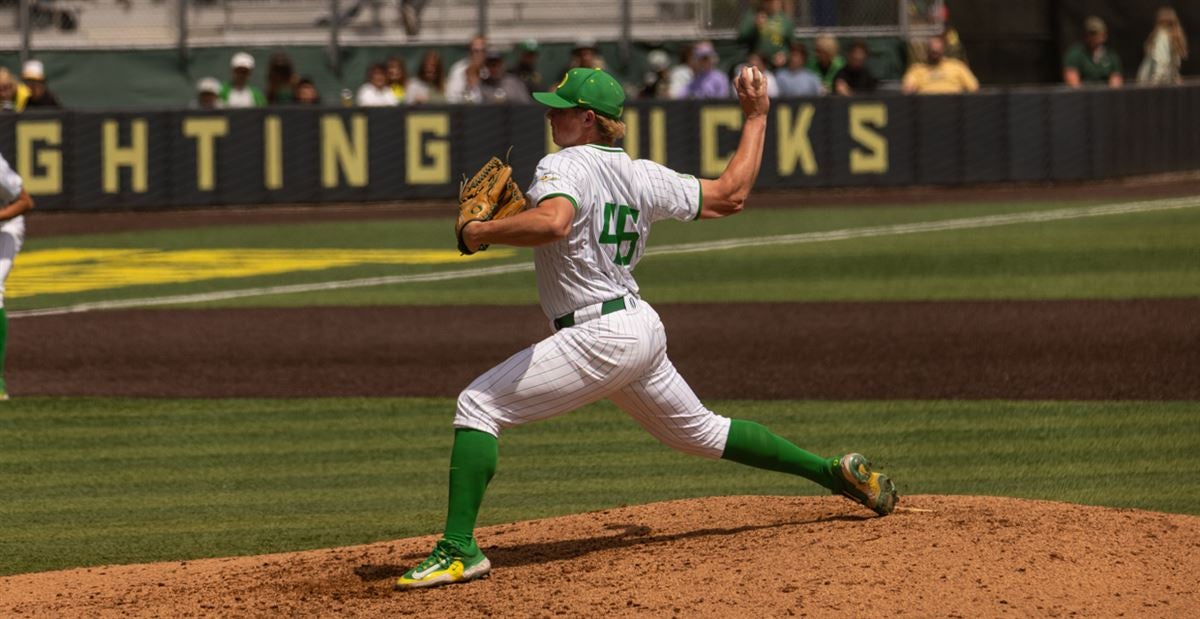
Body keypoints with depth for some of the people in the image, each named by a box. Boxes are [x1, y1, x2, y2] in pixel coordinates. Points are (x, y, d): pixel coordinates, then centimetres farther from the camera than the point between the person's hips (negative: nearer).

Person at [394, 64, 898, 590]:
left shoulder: (564, 166, -13)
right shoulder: (643, 176, 8)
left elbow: (552, 222, -35)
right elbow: (730, 195, 16)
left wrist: (482, 232, -20)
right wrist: (756, 118, 26)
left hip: (598, 338, -9)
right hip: (643, 327, 9)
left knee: (478, 405, -7)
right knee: (701, 432, 27)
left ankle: (459, 548, -16)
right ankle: (835, 472, 30)